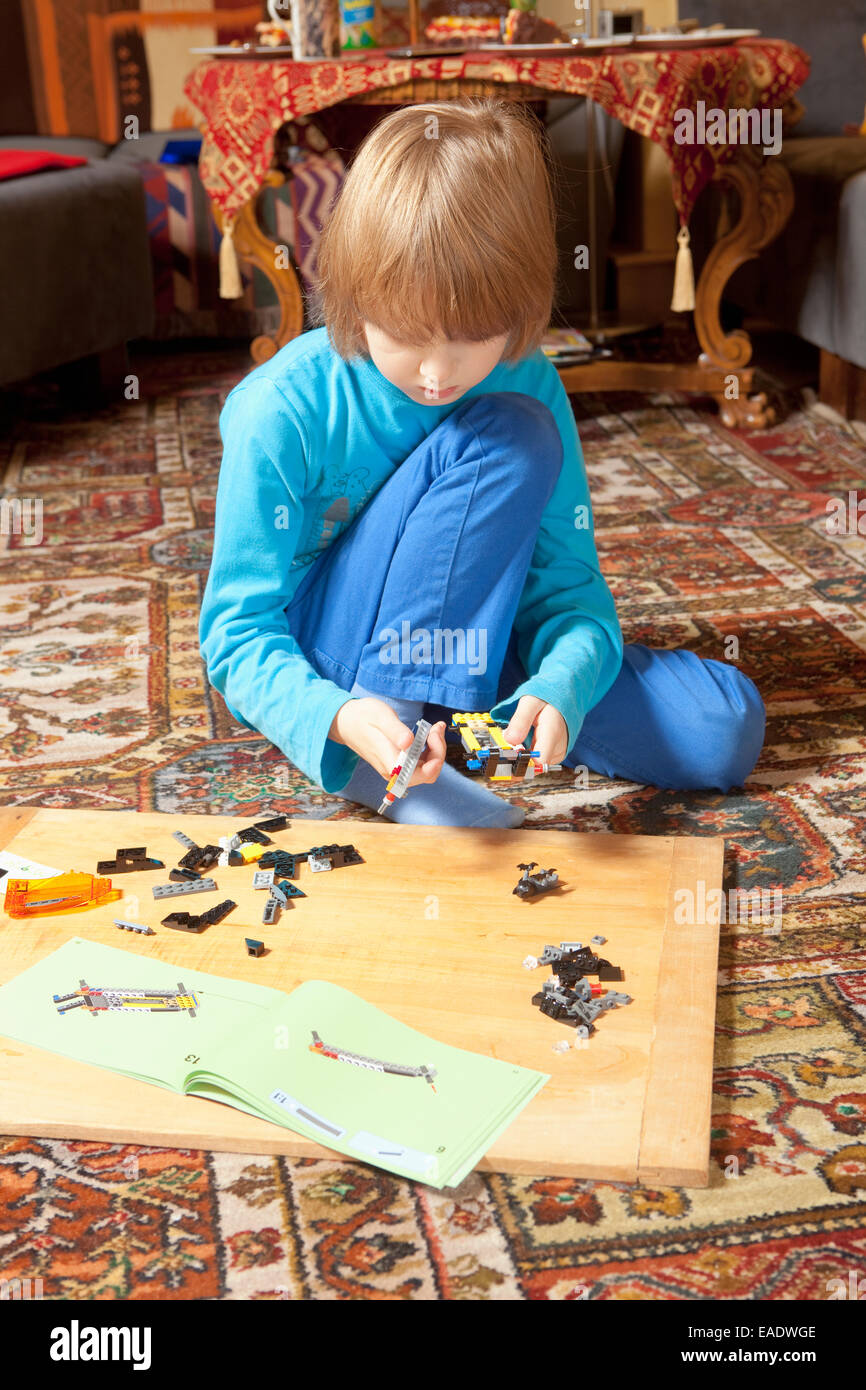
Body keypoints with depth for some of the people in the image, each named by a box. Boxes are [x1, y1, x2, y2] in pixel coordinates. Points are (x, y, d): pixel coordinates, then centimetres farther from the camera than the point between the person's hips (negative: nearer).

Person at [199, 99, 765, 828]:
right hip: (321, 659, -4)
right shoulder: (281, 412, -20)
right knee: (506, 439, -26)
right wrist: (339, 717, -39)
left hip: (469, 642, 4)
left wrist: (558, 690, -33)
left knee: (727, 730, -12)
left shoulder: (531, 386, -11)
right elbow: (238, 630, -18)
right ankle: (389, 732, -27)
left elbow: (571, 583, -10)